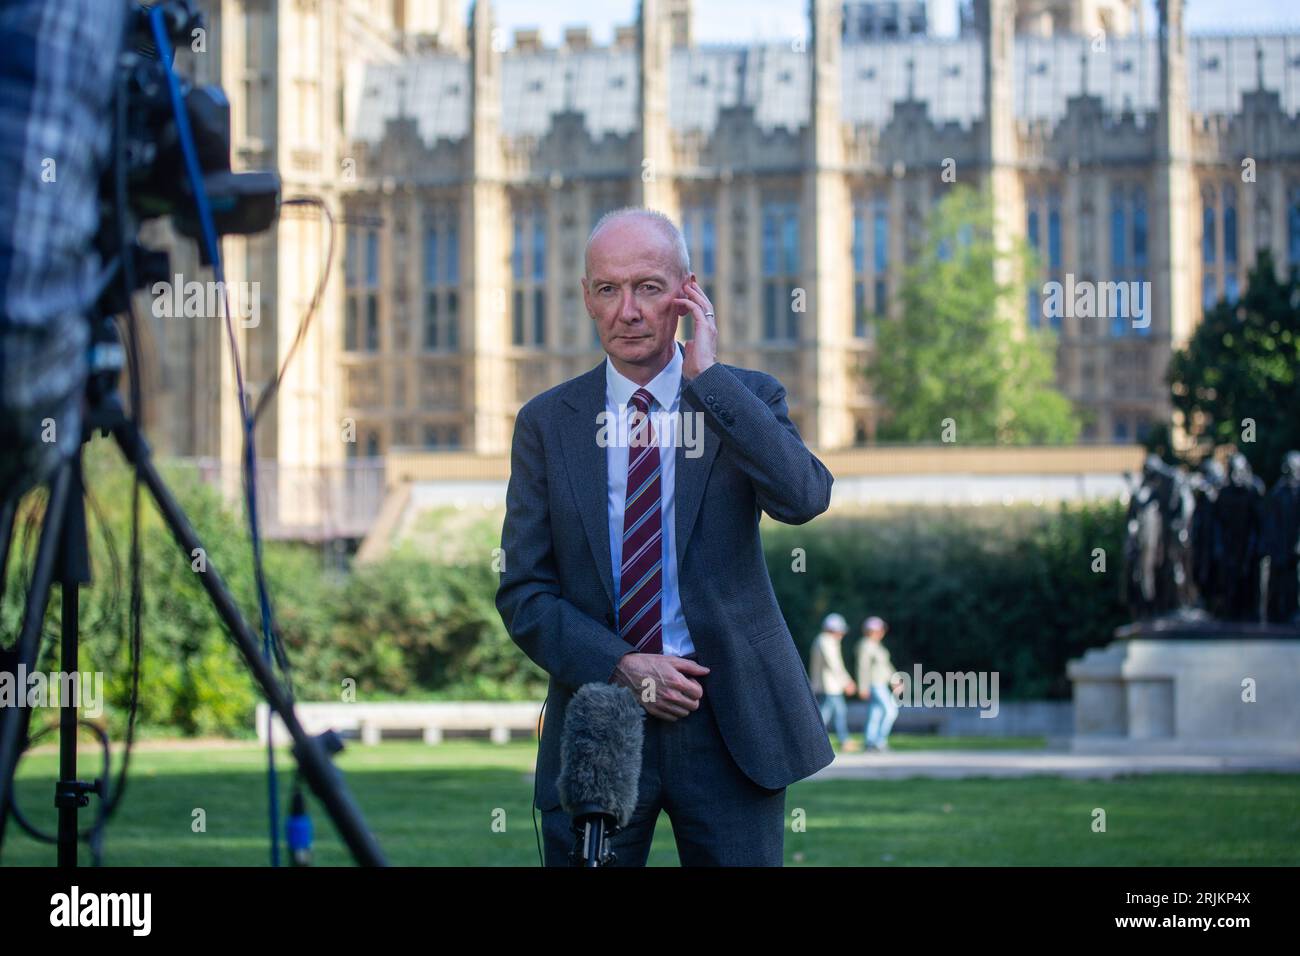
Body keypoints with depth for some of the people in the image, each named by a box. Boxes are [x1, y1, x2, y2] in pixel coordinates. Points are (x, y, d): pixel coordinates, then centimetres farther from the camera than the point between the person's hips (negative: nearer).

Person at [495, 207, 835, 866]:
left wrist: (707, 375, -14)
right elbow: (524, 591, 3)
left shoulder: (747, 398, 4)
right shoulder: (546, 422, 5)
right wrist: (618, 666, -12)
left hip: (731, 723, -1)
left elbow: (805, 498, -16)